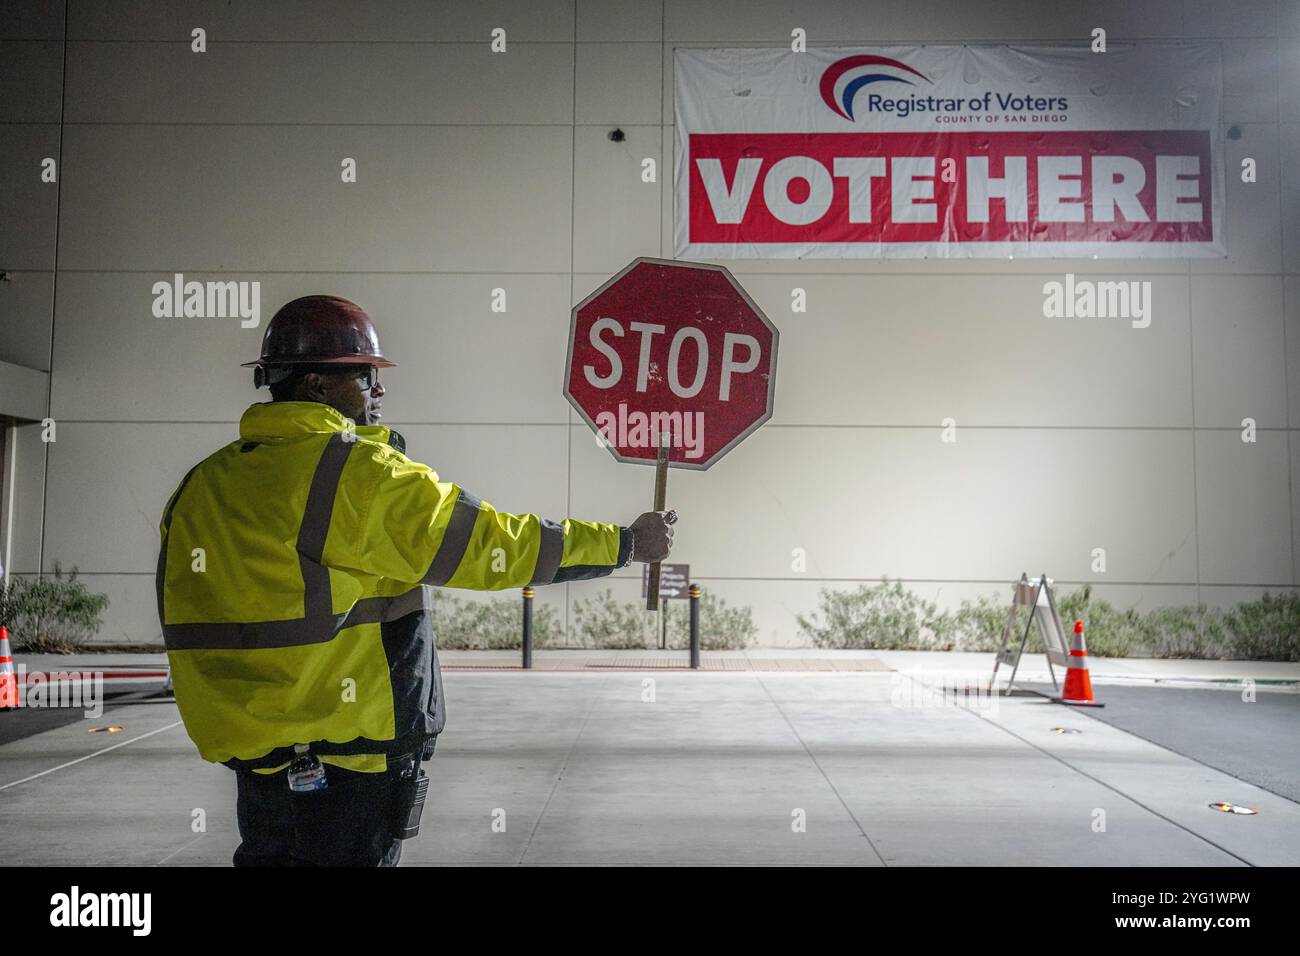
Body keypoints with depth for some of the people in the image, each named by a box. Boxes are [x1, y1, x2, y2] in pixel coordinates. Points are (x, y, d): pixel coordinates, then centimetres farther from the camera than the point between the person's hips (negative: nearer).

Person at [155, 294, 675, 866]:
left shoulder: (198, 488, 6)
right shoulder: (363, 475, -15)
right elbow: (496, 545, -14)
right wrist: (628, 542, -4)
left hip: (253, 761, 7)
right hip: (349, 766, -6)